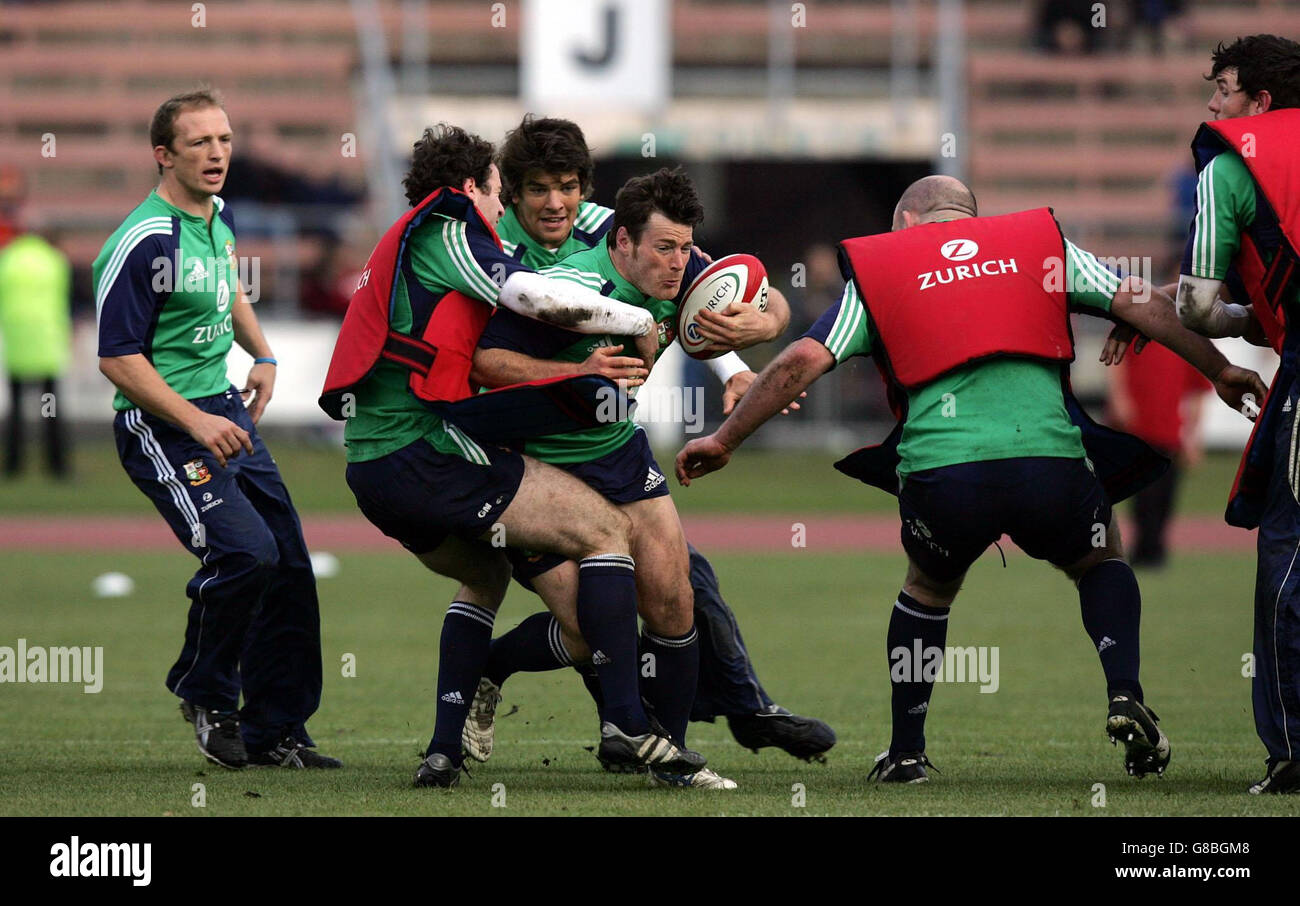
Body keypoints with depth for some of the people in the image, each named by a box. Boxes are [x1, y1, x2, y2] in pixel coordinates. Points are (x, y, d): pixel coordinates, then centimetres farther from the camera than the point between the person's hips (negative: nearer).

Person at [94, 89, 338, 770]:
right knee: (246, 552, -23)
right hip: (161, 426, -9)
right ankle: (204, 695, 1)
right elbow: (118, 358, -18)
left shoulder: (219, 218, 9)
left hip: (225, 411, 9)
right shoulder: (145, 243, -18)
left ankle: (274, 732, 14)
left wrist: (263, 357, 21)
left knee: (289, 565, 3)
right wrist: (195, 423, -22)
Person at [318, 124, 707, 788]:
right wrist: (639, 323, -5)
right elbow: (539, 298, -18)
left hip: (372, 469, 9)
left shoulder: (400, 247, 25)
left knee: (486, 575, 30)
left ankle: (444, 750, 15)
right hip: (428, 450, -9)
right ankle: (624, 726, -11)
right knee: (608, 531, -4)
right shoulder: (444, 234, -3)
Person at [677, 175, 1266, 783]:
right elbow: (1141, 305, 14)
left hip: (940, 470, 0)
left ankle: (905, 752, 29)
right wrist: (1220, 370, 23)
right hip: (1049, 459, 0)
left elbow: (803, 361, 11)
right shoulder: (1041, 241, 21)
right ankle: (1125, 698, 7)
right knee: (1101, 557, 30)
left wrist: (723, 439, 18)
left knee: (928, 589, 31)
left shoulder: (879, 267, 19)